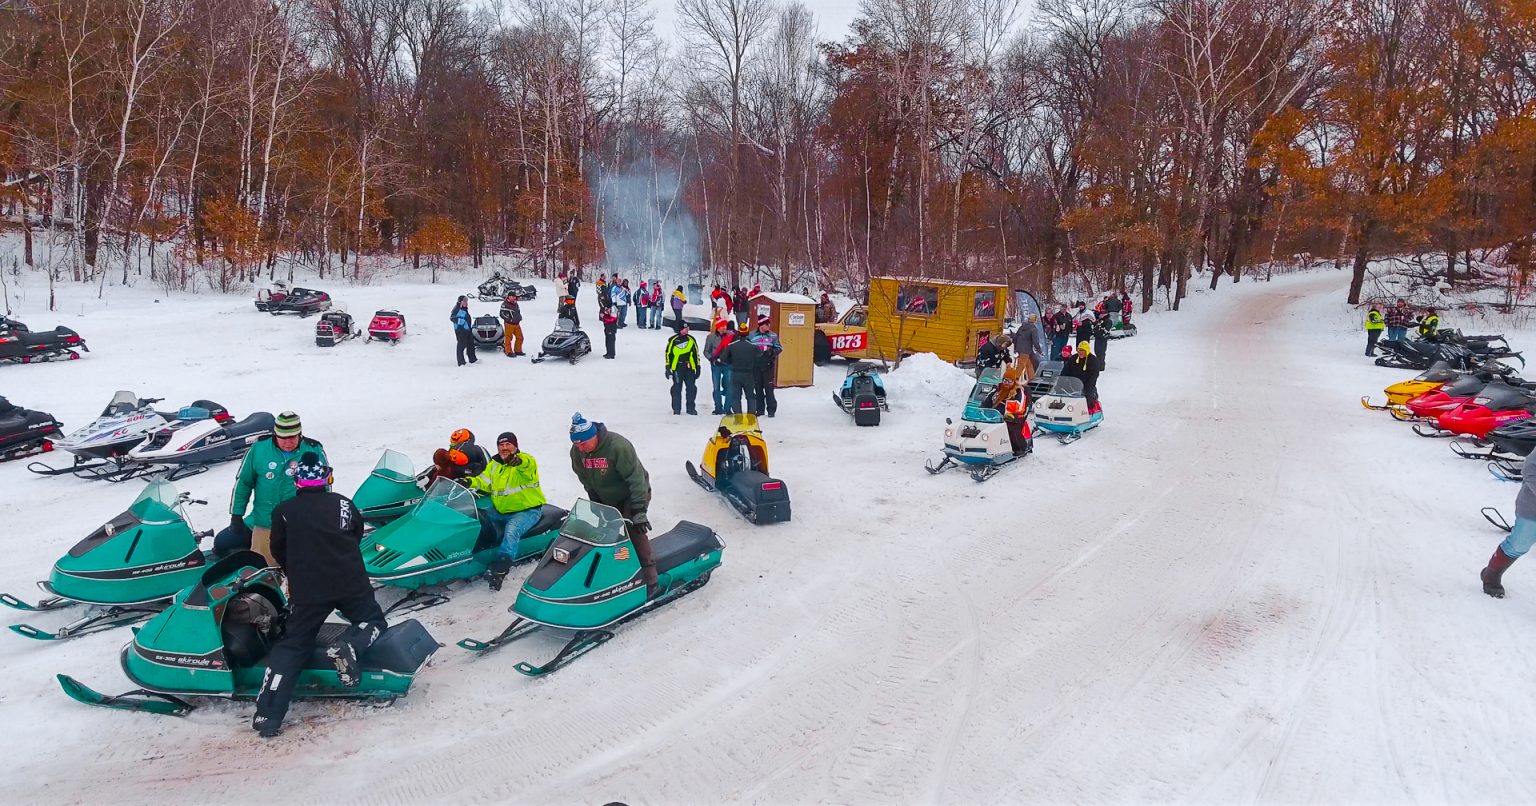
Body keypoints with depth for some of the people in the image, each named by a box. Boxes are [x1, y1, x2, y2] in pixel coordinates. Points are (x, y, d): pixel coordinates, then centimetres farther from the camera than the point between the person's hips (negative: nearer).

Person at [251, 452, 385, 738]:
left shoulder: (284, 511, 1)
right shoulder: (345, 504, 5)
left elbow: (279, 552, 12)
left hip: (307, 590, 0)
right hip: (352, 584, 0)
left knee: (291, 647, 9)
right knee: (374, 621, 19)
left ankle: (267, 717, -1)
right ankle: (349, 645, -14)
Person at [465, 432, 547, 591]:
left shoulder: (526, 460, -5)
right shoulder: (494, 465, 15)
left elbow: (529, 466, -30)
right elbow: (483, 482, 6)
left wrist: (520, 462, -53)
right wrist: (470, 482, -15)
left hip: (527, 511, -7)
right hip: (500, 511, 7)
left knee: (511, 531, -32)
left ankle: (500, 568, -40)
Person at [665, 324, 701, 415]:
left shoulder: (691, 340, 11)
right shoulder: (673, 340, 1)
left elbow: (696, 354, 17)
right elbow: (668, 354, 5)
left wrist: (698, 367, 14)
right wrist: (668, 367, 1)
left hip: (689, 368, 3)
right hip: (677, 368, -3)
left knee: (692, 388, 0)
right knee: (677, 389, 0)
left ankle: (691, 408, 12)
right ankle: (676, 409, 9)